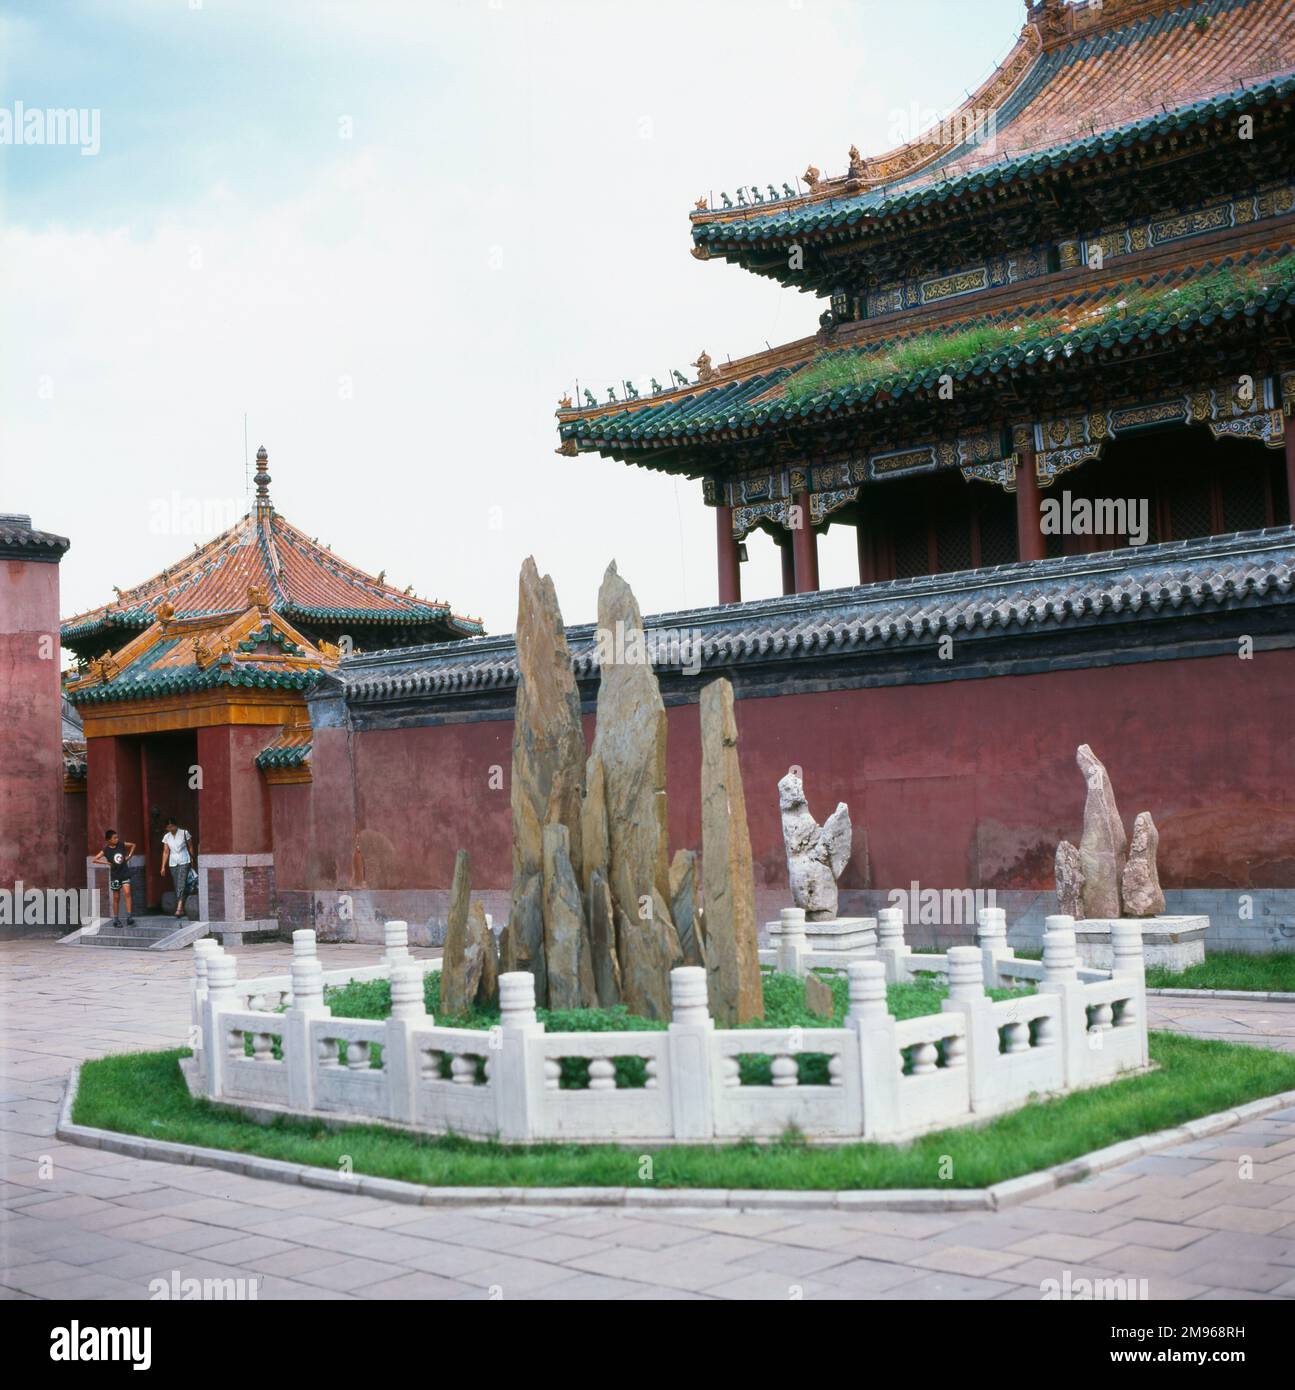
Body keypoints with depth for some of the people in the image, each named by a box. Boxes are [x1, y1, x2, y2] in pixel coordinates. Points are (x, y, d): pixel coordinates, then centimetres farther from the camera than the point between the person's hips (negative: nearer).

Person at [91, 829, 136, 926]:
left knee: (127, 892, -15)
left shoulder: (121, 845, -3)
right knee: (116, 898, 6)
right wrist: (107, 863, -13)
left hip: (125, 873, 1)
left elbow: (133, 845, 14)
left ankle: (129, 917, -15)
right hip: (115, 875, -1)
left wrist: (129, 856, 4)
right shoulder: (106, 850, -9)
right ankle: (116, 919, 16)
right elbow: (94, 860, -11)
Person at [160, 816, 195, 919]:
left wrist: (192, 859, 6)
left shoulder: (184, 833, -3)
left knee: (181, 884, -17)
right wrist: (163, 867, 4)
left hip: (184, 862, -4)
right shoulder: (166, 837, 6)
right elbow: (165, 852, 8)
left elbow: (190, 847, 5)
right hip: (173, 863, 4)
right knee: (177, 886, 5)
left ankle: (179, 908, -25)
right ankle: (181, 909, 12)